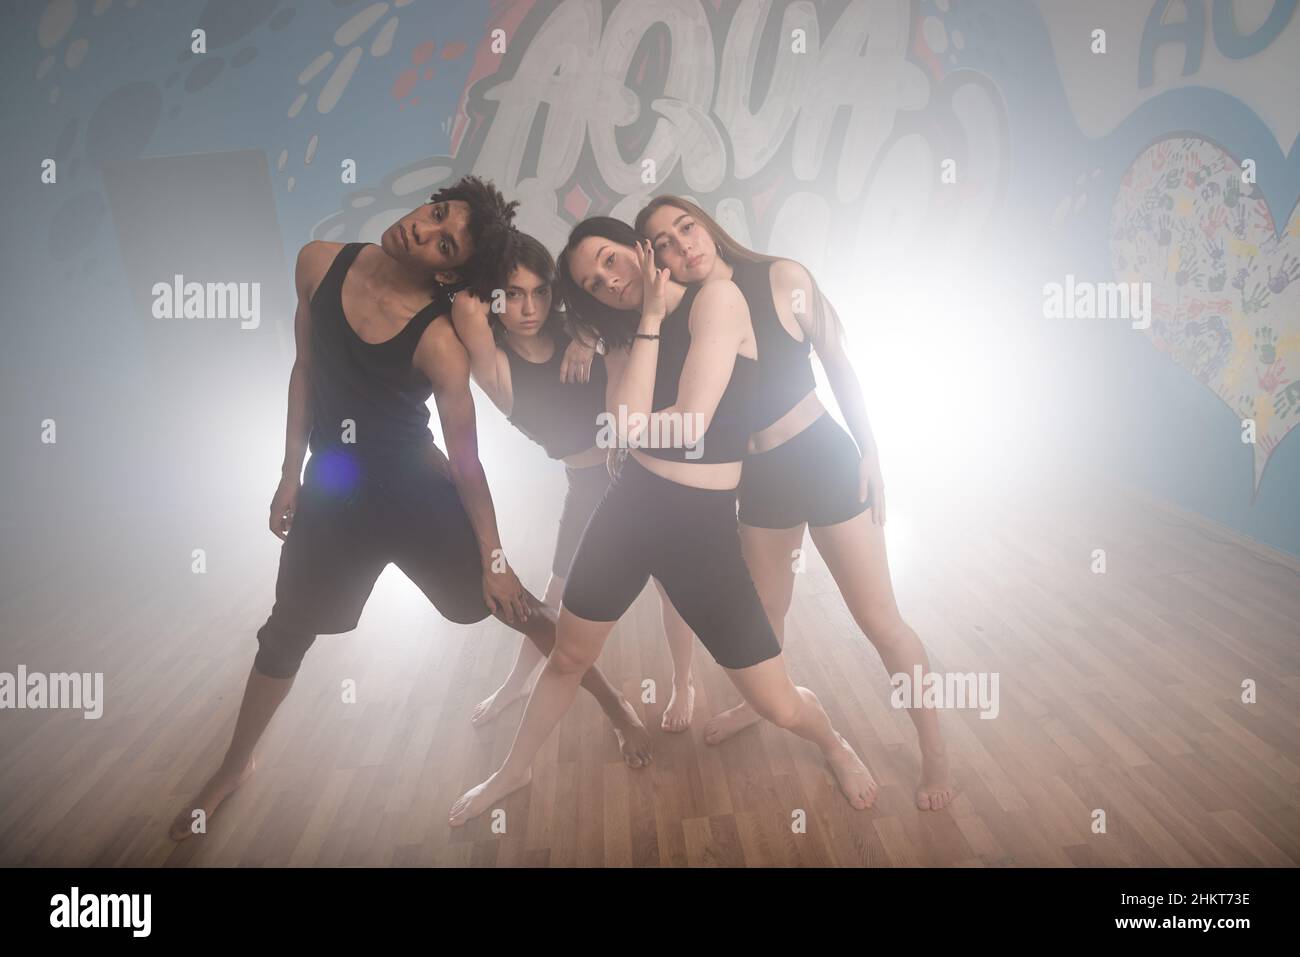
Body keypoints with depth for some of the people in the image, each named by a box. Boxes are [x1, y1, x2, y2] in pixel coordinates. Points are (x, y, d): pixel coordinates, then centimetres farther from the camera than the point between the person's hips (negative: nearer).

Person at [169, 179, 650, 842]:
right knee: (286, 634, 15)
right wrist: (291, 477, 6)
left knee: (512, 604, 2)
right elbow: (306, 372, 3)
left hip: (418, 490, -4)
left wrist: (494, 559, -12)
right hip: (331, 490, 4)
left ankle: (615, 706, 23)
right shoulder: (320, 265, -9)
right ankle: (234, 768, 37)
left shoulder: (439, 342, -24)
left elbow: (466, 460, -17)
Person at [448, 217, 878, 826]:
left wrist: (634, 425, 0)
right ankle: (514, 771, 45)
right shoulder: (627, 336, 8)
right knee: (567, 658, 18)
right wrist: (648, 319, -9)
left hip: (702, 525, -5)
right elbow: (627, 426, -13)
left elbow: (691, 426, -19)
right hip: (628, 507, 5)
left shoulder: (717, 297, -12)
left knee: (778, 706, 1)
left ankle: (834, 744, 36)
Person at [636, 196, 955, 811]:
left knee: (879, 620, 0)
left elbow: (837, 364, -5)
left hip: (825, 460, -3)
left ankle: (935, 751, 17)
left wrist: (869, 453, -5)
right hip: (758, 480, 4)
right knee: (764, 609, 21)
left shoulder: (781, 279, -14)